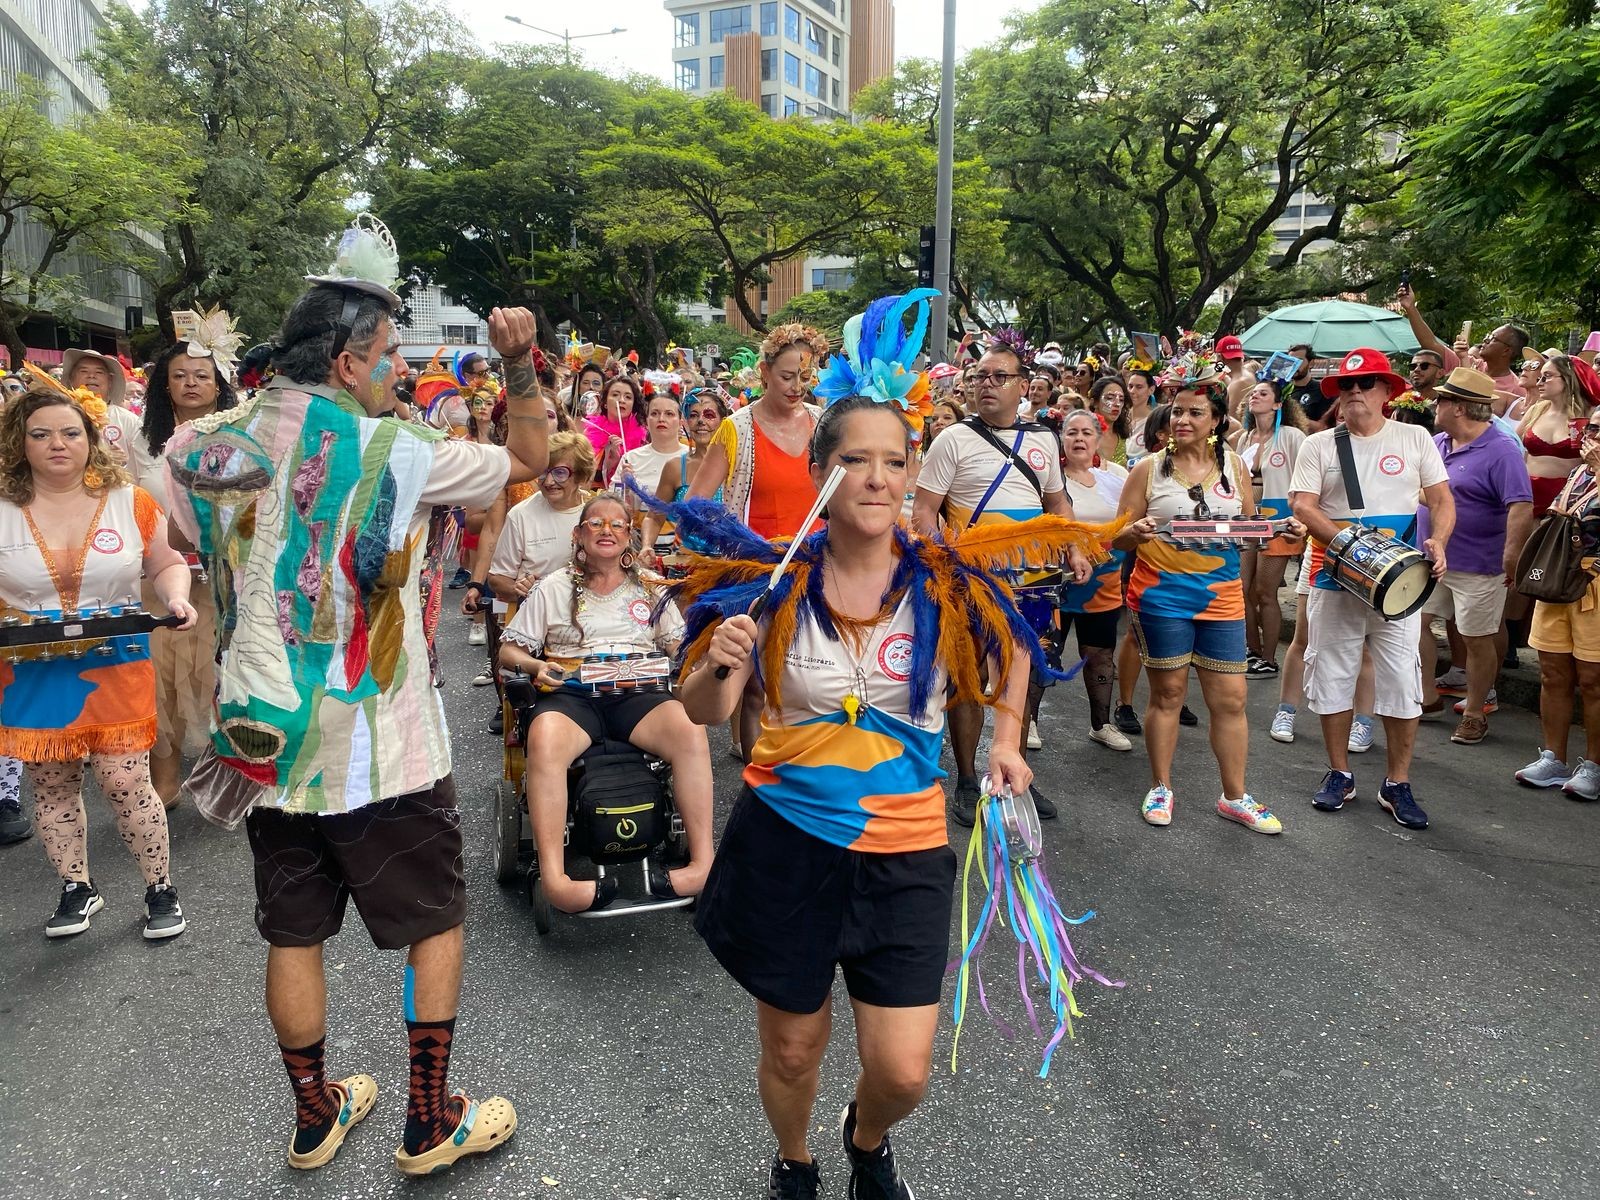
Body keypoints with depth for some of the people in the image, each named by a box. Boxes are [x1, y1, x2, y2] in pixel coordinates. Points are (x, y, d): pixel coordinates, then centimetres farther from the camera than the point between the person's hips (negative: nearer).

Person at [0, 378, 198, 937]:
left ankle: (160, 889, 15)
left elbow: (167, 563, 10)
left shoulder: (129, 501, -1)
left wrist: (175, 599, -10)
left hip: (116, 668, -1)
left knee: (125, 782, -3)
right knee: (52, 786, 11)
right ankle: (76, 888, 30)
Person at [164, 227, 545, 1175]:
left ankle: (316, 1118, 35)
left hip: (262, 742, 6)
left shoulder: (204, 448, 1)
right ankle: (431, 1125, 23)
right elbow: (529, 459, -2)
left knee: (294, 933, 18)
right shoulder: (395, 453, -14)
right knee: (436, 923, 13)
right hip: (381, 750, -5)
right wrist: (521, 364, 2)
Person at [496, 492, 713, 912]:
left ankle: (703, 863, -33)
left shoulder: (649, 588, 22)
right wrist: (536, 666, -7)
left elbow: (681, 649, 21)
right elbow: (508, 650, 15)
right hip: (573, 695, -1)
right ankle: (553, 878, -42)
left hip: (639, 694, 1)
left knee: (691, 731, -33)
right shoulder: (552, 588, 18)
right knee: (543, 740, -38)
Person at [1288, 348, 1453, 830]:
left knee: (1401, 679, 0)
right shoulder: (1319, 445, 4)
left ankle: (1397, 785, 14)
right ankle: (1339, 773, 23)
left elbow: (1441, 499, 6)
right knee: (1332, 676, 7)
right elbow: (1302, 504, -6)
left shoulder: (1415, 439, 6)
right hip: (1334, 577, 0)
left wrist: (1438, 542, -14)